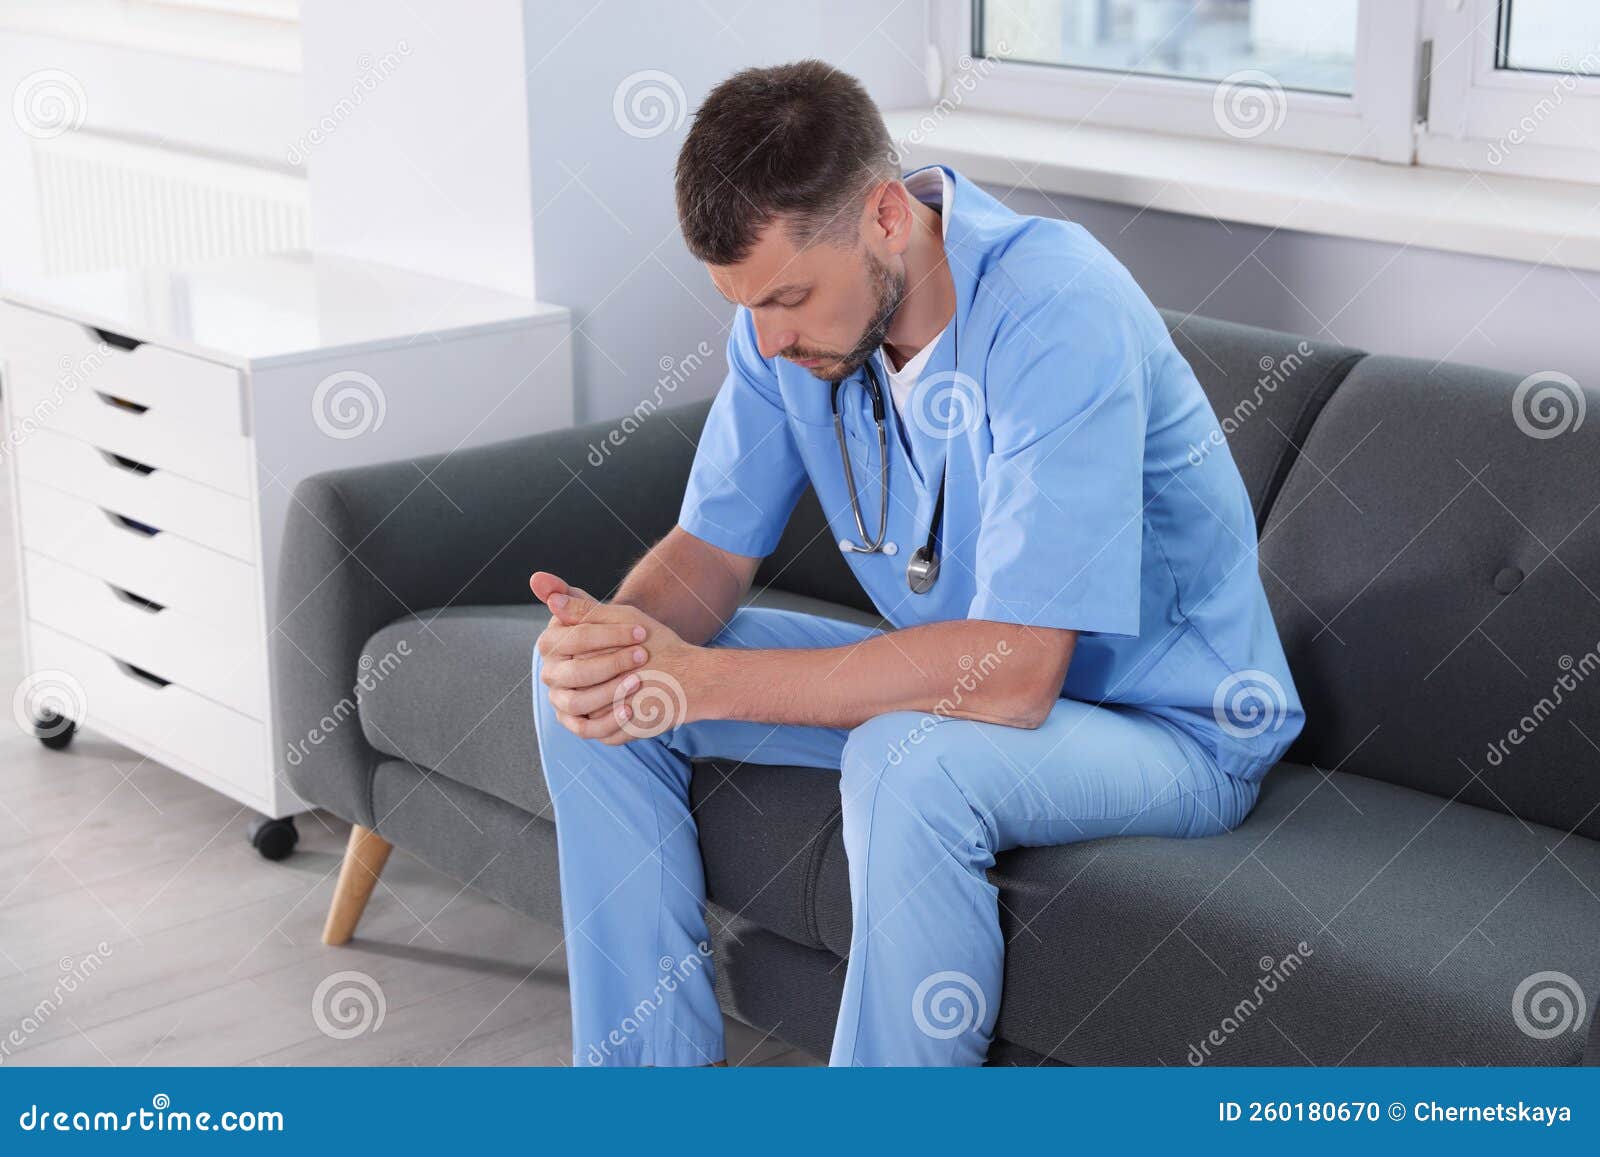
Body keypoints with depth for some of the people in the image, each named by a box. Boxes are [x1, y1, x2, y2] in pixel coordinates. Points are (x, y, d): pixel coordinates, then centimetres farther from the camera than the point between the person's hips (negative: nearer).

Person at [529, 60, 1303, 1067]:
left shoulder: (1055, 312, -31)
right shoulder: (790, 306, -8)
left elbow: (1013, 674, -36)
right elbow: (714, 548, 0)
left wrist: (698, 681, -35)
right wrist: (616, 635, -24)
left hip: (1173, 725, -7)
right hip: (963, 676, 7)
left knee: (911, 762, -39)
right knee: (590, 689, -3)